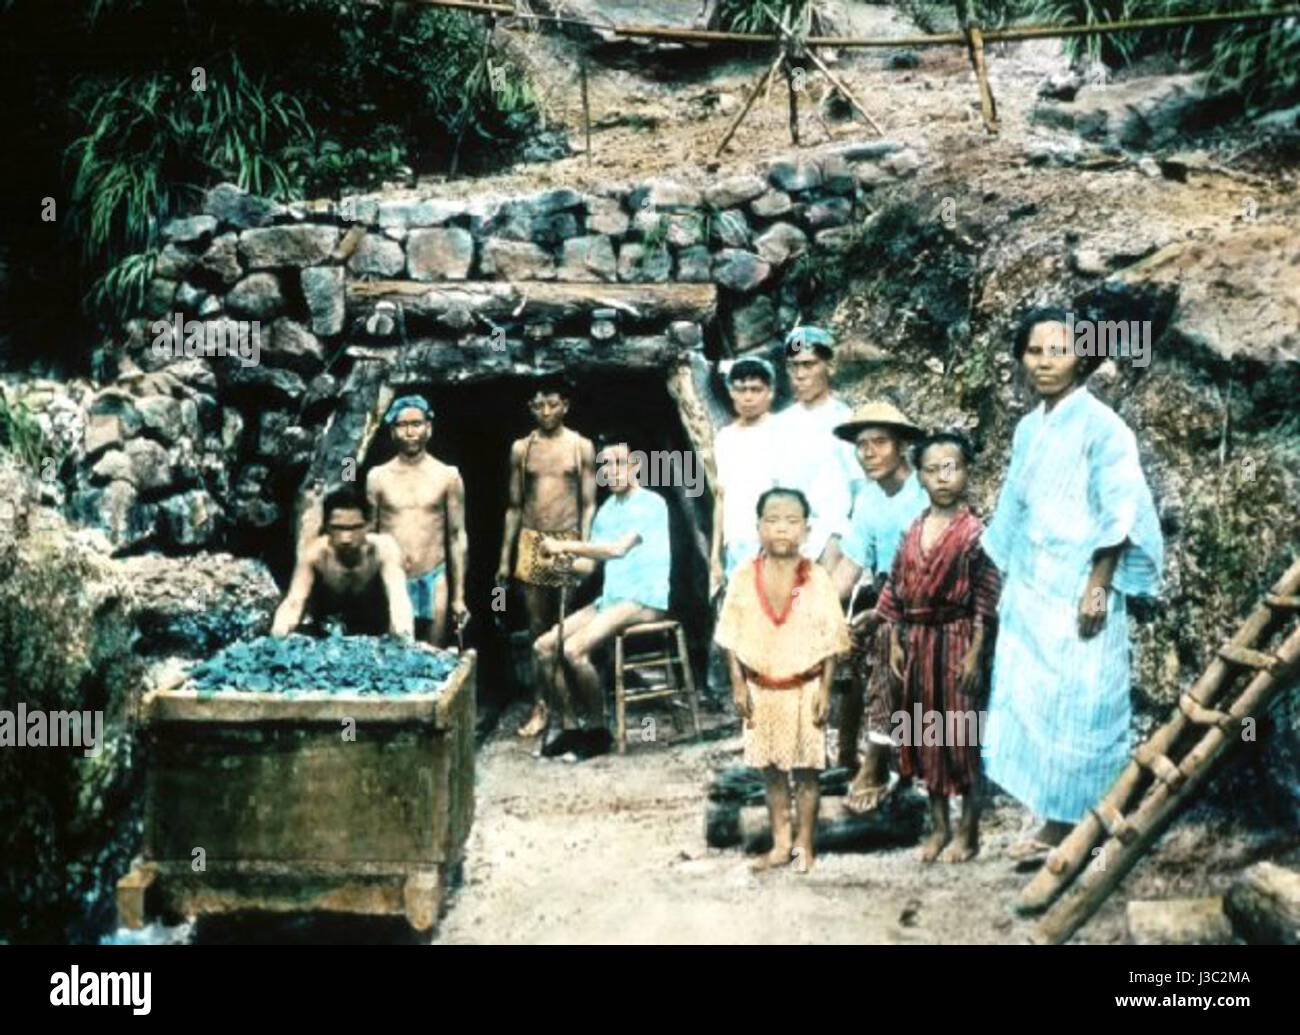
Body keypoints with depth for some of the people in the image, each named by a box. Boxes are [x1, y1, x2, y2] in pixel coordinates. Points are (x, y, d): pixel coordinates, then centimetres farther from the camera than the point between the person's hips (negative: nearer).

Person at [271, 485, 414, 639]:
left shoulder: (384, 548, -23)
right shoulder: (314, 552, -21)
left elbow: (398, 598, -35)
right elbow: (294, 602, -29)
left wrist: (405, 638, -56)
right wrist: (277, 637, -50)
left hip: (376, 640, -2)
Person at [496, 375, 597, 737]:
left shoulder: (581, 447, 1)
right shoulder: (521, 448, 7)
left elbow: (589, 504, 0)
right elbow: (514, 506, 10)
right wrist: (505, 557, 7)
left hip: (567, 544, -2)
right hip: (532, 543, 2)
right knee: (537, 628, 4)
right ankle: (540, 706, 9)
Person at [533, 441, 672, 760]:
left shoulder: (650, 504, -9)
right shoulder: (607, 509, 16)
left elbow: (618, 548, -23)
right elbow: (590, 565, 15)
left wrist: (564, 545, -19)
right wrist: (568, 561, -9)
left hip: (644, 600, -8)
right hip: (609, 599, 8)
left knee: (574, 649, -26)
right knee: (543, 647, -3)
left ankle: (597, 728, -9)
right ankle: (570, 725, 6)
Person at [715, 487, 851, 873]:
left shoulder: (817, 578, -10)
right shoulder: (745, 576, -6)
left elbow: (831, 639, -6)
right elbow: (733, 636, 0)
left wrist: (825, 689, -8)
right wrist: (738, 684, -4)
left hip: (804, 688, -2)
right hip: (761, 688, 2)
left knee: (806, 768, 8)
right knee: (770, 768, 13)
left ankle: (804, 845, 22)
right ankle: (780, 843, 26)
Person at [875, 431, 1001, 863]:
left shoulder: (975, 532, -9)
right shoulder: (913, 531, 7)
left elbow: (985, 601, -11)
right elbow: (896, 592, 10)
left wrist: (974, 654, -15)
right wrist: (895, 643, 6)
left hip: (957, 641, -5)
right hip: (918, 643, 5)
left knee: (963, 735, 2)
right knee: (927, 734, 11)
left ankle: (968, 832, 13)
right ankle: (938, 827, 22)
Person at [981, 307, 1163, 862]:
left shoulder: (1100, 426, -8)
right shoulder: (1027, 429, 13)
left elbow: (1119, 513, -13)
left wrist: (1098, 587, -18)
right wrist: (1006, 582, 17)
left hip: (1076, 593, -7)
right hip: (1028, 592, 7)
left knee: (1075, 705, -3)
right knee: (1028, 701, 6)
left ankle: (1067, 824, 6)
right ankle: (1052, 821, 15)